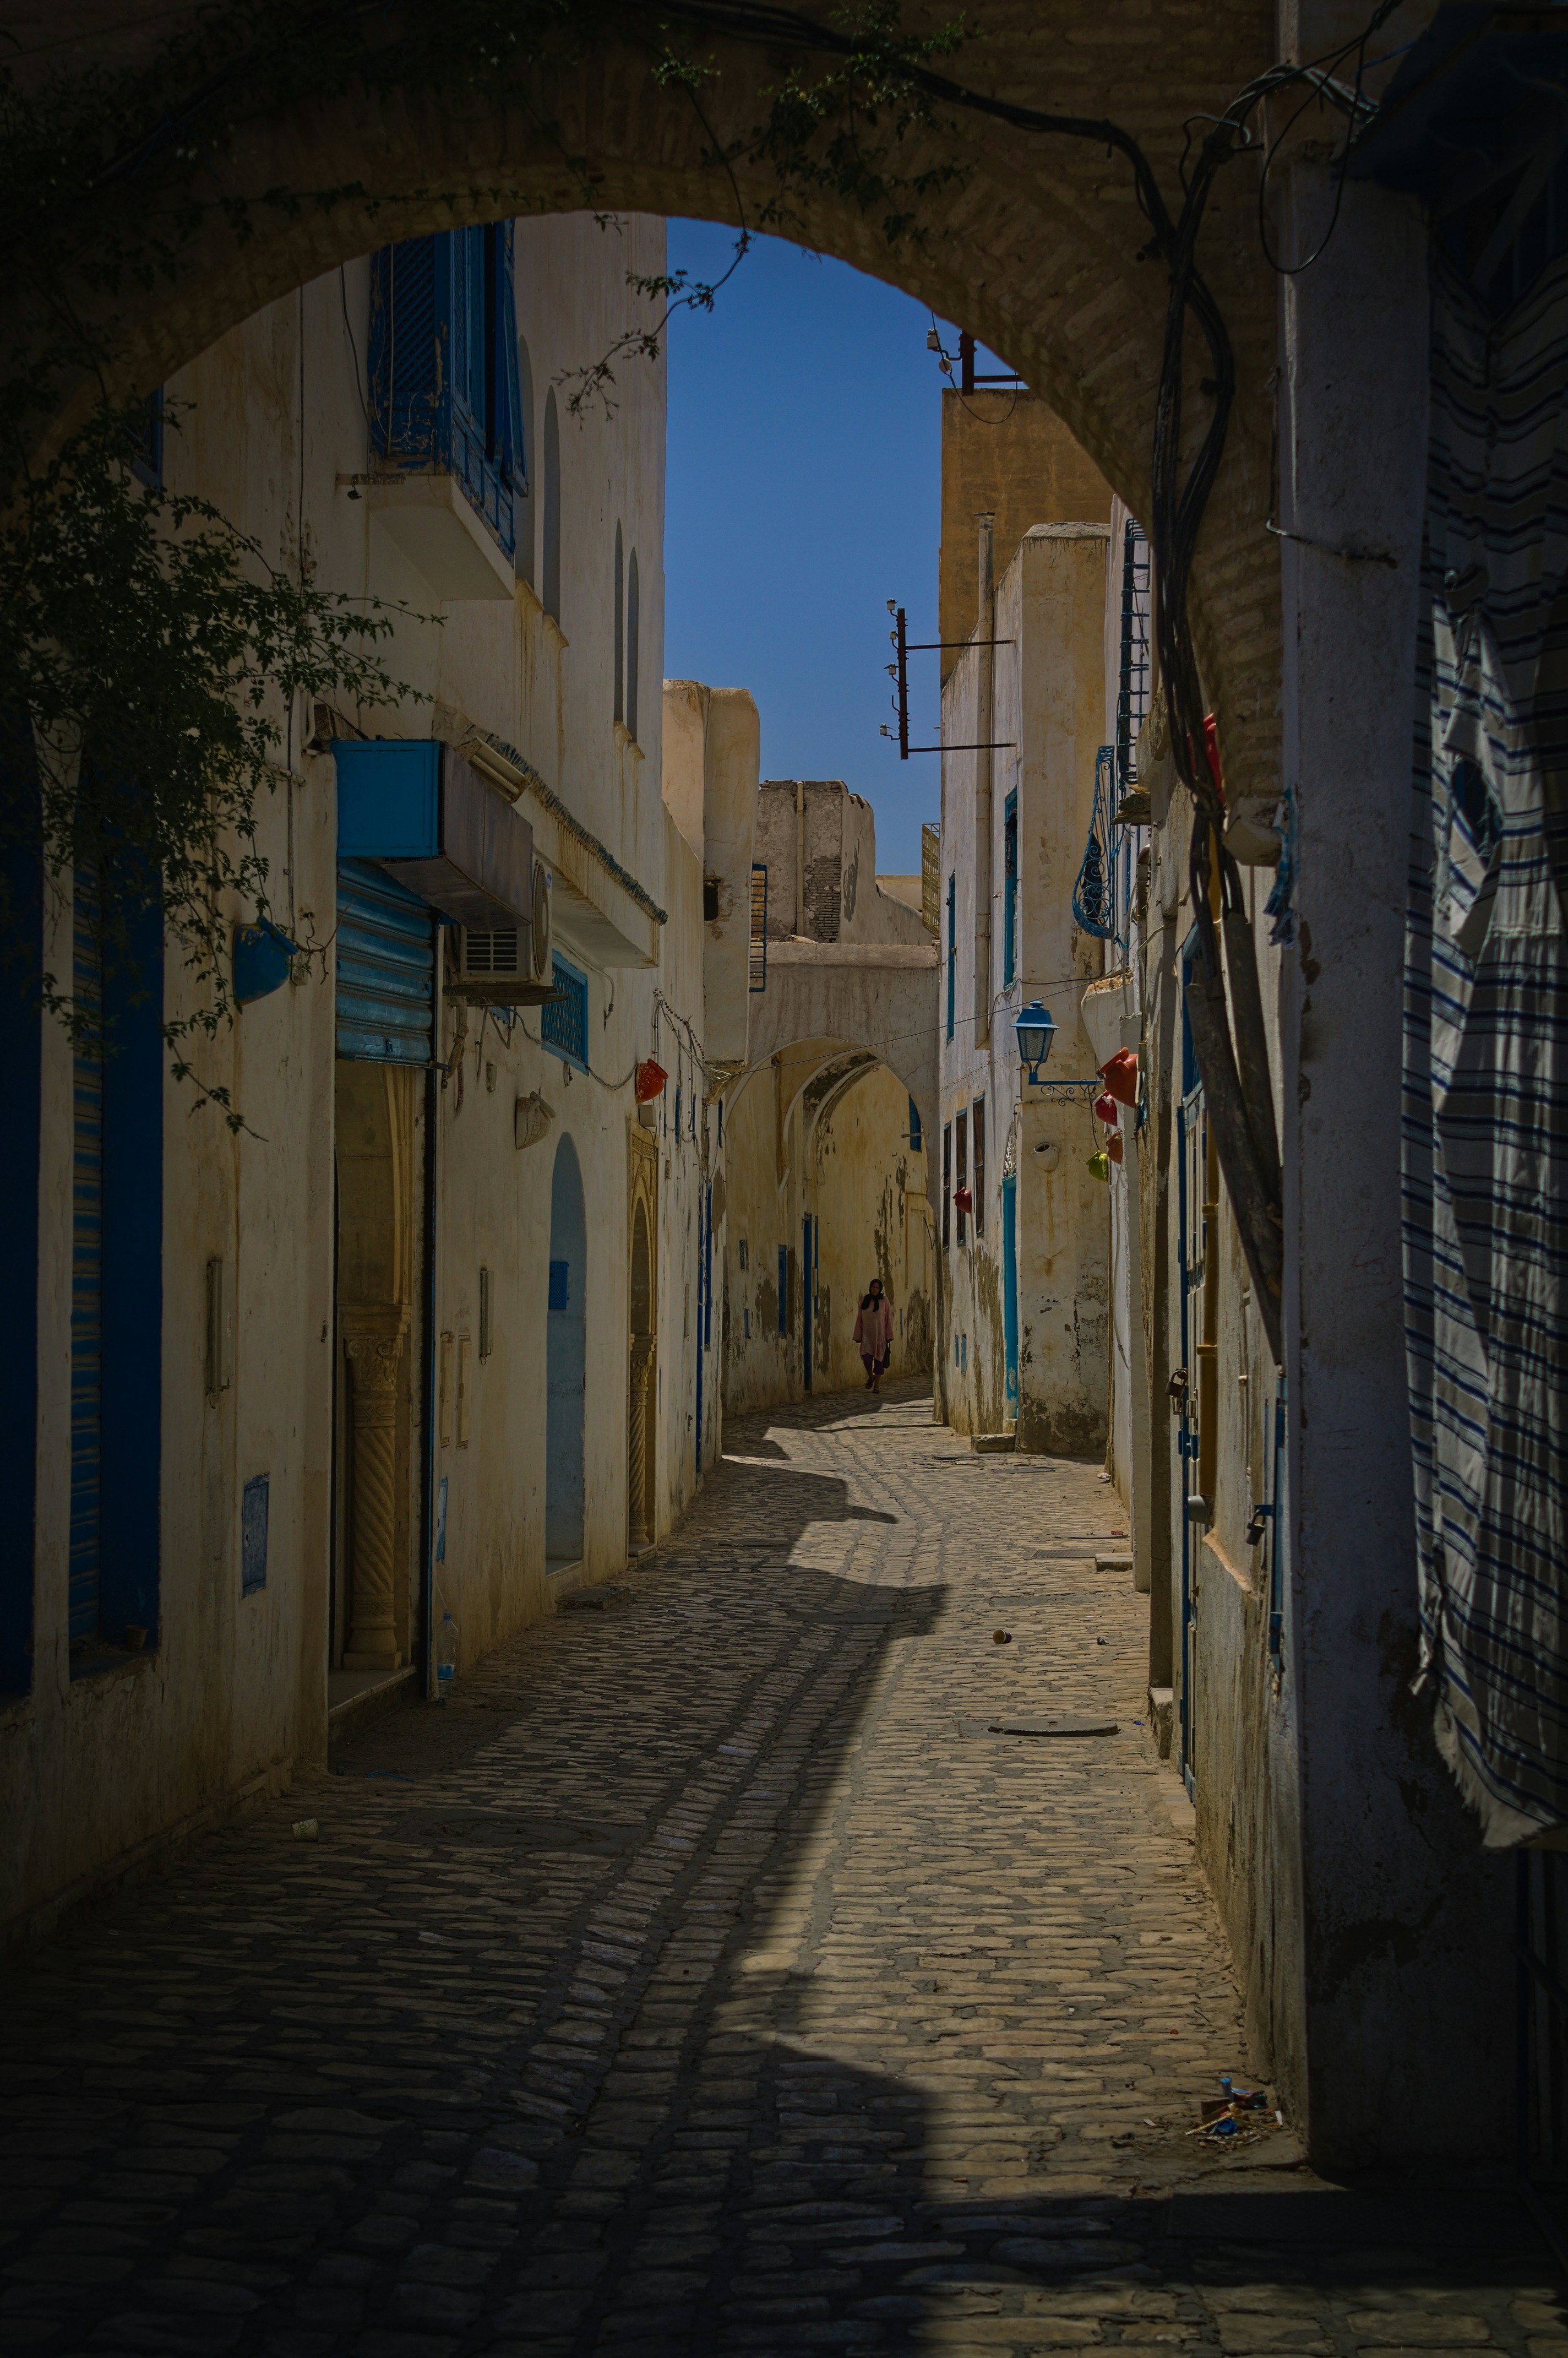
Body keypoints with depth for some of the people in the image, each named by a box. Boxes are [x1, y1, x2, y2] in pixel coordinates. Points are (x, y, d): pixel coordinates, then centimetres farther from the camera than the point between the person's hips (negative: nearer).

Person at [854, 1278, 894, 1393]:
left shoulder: (884, 1301, -2)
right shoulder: (864, 1300, 4)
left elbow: (889, 1319, -1)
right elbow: (860, 1319, 8)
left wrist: (889, 1336, -6)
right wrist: (858, 1336, 7)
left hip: (880, 1335, -1)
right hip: (867, 1335, 1)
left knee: (879, 1359, 2)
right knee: (867, 1358, -13)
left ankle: (877, 1385, 11)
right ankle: (870, 1377, 16)